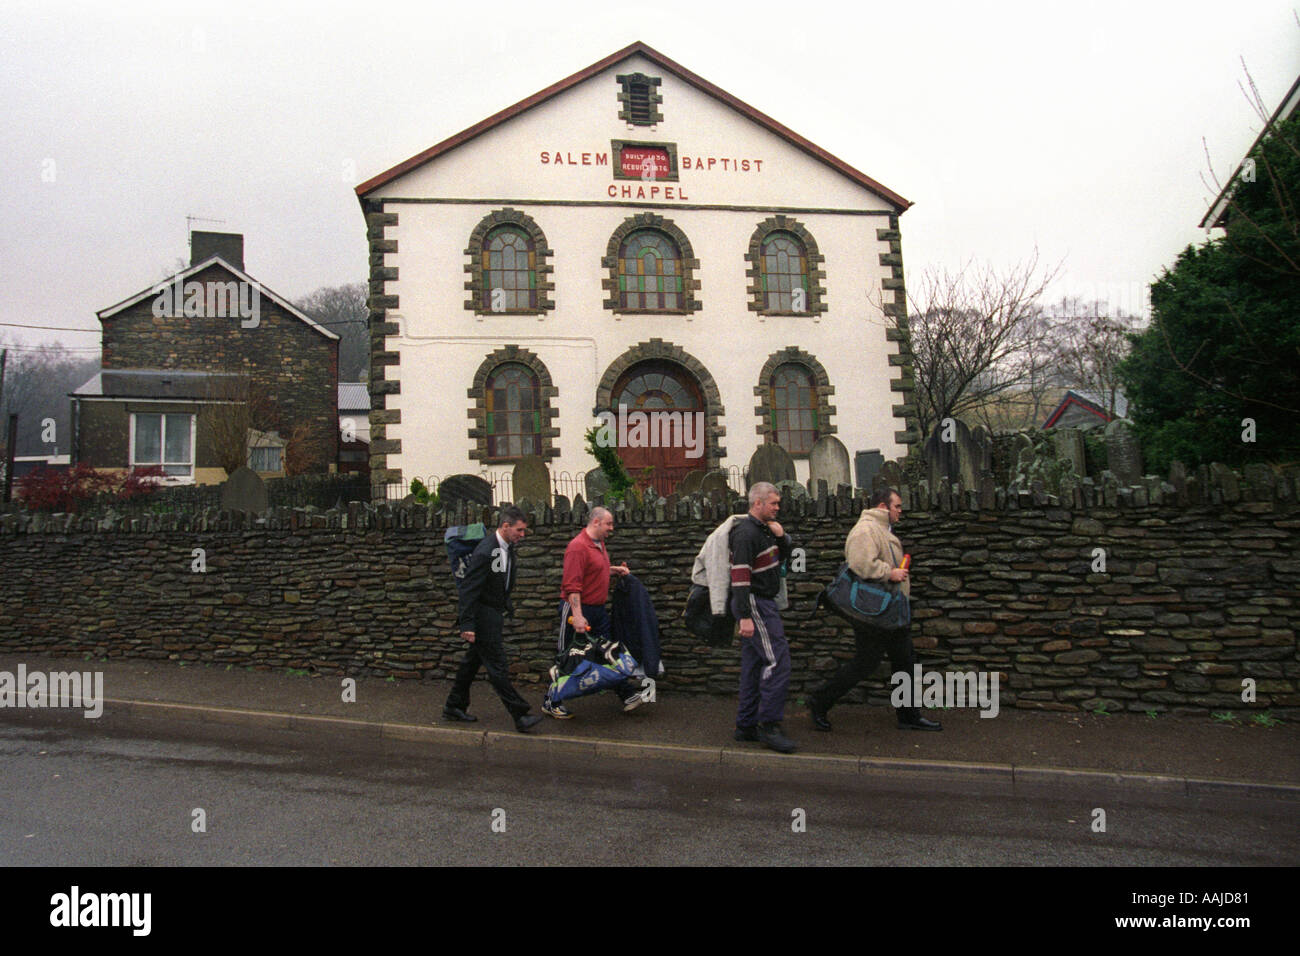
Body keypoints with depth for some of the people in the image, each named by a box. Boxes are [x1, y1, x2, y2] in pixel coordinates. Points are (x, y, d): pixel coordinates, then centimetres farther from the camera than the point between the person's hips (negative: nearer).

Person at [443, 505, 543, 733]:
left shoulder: (508, 547, 5)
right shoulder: (485, 552, -23)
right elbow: (469, 590, -22)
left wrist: (506, 606, 23)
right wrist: (467, 625, -23)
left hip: (495, 613, 10)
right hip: (483, 616, -10)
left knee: (473, 660, 18)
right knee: (498, 665, -5)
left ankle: (454, 707, 30)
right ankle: (520, 716, -3)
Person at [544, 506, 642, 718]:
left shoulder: (600, 544, 11)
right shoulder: (578, 546, -19)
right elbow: (572, 585, -25)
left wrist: (614, 569, 14)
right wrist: (577, 615, -29)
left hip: (598, 609, 9)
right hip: (578, 608, -9)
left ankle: (626, 695, 15)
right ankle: (550, 702, 16)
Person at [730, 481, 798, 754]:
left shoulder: (764, 528, 15)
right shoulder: (745, 532, -16)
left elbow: (783, 558, 26)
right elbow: (739, 575, -22)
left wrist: (782, 537, 5)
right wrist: (745, 616, -26)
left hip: (763, 603, 10)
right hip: (754, 604, -10)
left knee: (754, 664, 11)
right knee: (777, 661, -12)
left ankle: (746, 726, 17)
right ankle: (769, 726, -7)